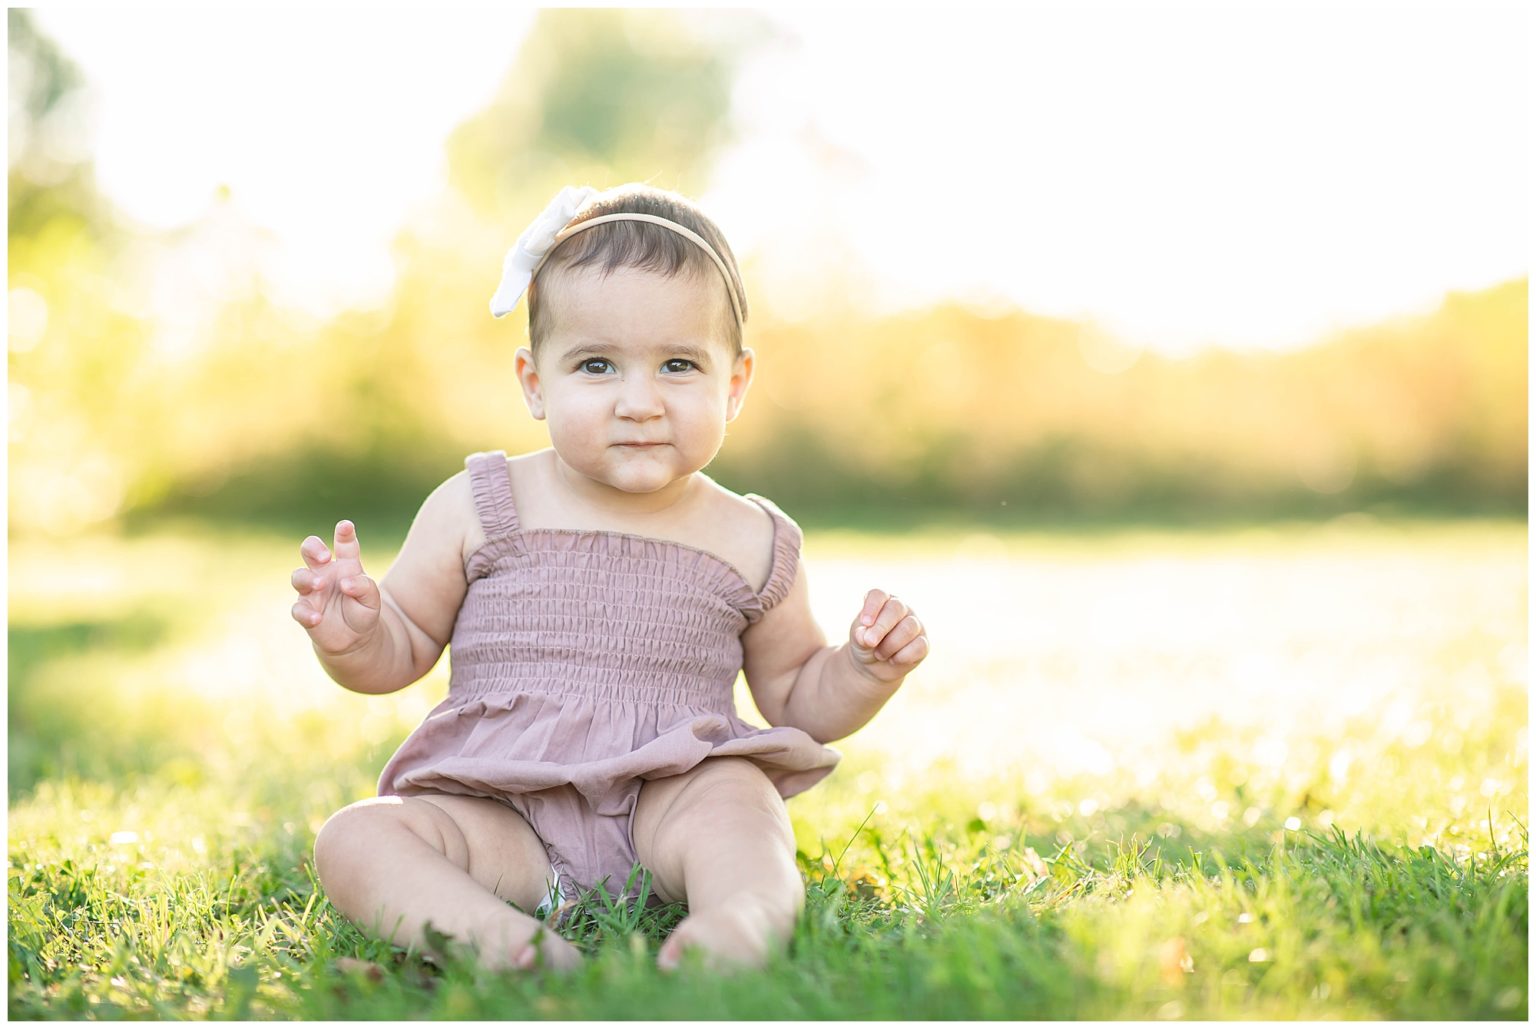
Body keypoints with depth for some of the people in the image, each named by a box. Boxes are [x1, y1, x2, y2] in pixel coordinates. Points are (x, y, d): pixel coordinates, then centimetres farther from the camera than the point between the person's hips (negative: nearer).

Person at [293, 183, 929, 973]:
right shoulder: (478, 508, 3)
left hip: (669, 798, 0)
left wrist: (863, 671, -4)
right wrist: (352, 635, -12)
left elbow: (796, 698, 17)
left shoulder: (748, 544, 6)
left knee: (735, 797, -32)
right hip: (502, 813, 1)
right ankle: (496, 934, -46)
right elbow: (403, 652, 11)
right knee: (352, 840, -23)